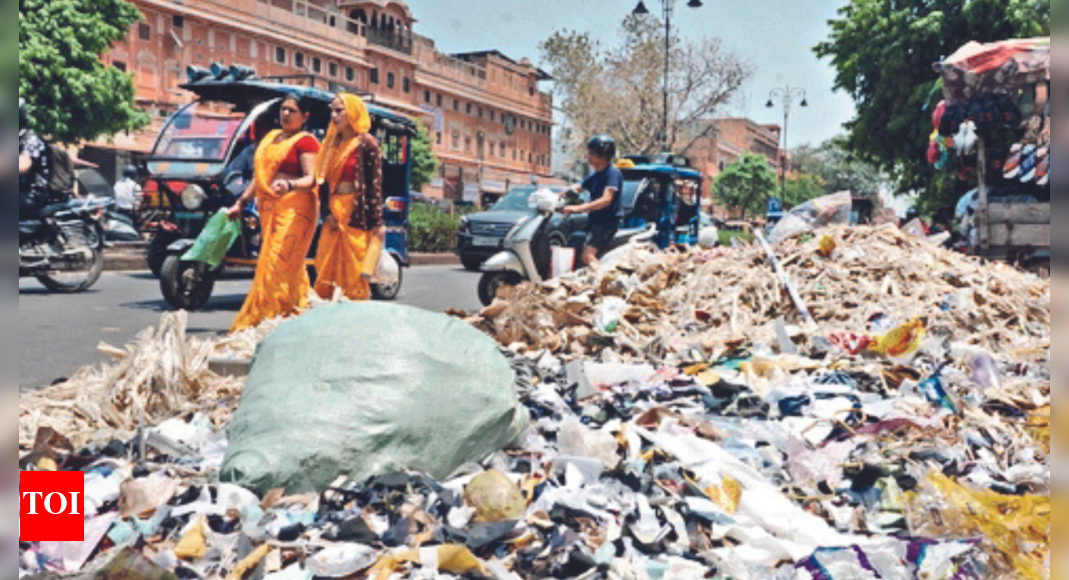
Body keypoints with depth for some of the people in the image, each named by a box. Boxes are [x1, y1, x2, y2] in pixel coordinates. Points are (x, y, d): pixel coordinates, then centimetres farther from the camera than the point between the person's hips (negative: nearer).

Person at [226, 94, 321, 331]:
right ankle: (303, 308, 17)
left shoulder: (306, 142, -3)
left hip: (294, 209, -8)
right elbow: (260, 175, 26)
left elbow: (311, 179, -12)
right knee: (290, 266, 9)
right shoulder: (271, 138, 22)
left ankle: (267, 317, -11)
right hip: (269, 208, 8)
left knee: (277, 263, -12)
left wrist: (290, 185, -32)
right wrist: (241, 202, 25)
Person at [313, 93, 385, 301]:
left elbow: (375, 184, -8)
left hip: (356, 215, -7)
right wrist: (326, 212, 0)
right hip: (334, 215, 7)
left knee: (355, 274, -4)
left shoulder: (366, 144, -3)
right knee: (326, 272, 6)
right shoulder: (331, 143, 17)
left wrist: (377, 223, -13)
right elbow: (323, 181, 14)